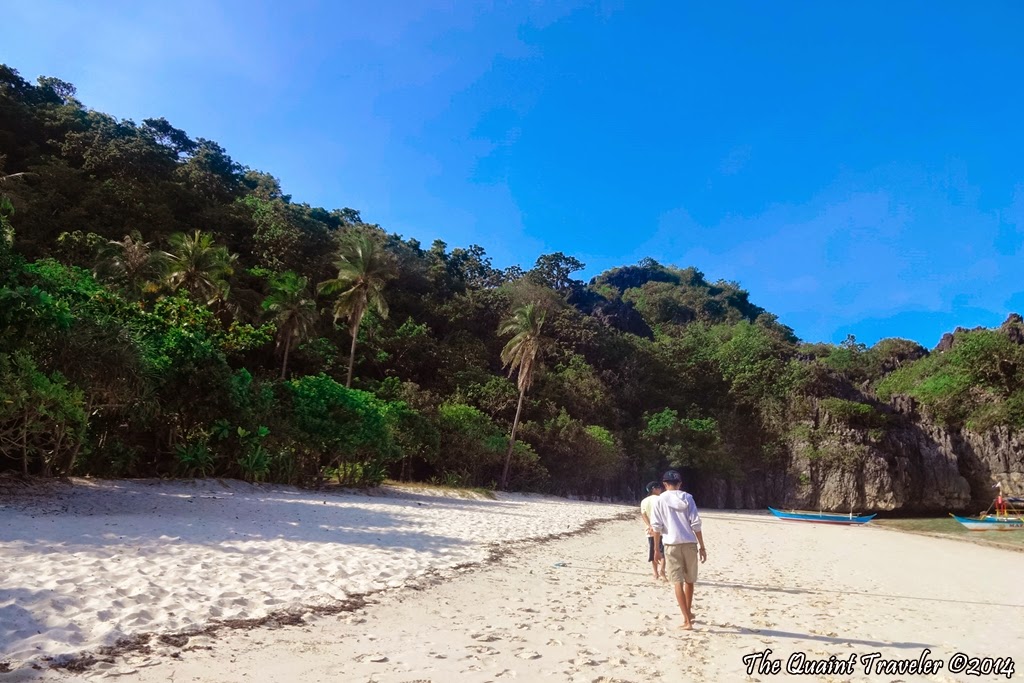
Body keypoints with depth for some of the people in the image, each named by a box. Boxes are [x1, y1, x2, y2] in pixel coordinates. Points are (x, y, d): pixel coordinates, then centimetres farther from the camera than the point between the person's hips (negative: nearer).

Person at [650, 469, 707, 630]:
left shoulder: (660, 500, 1)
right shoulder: (687, 498, 4)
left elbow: (656, 526, -3)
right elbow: (696, 523, 0)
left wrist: (656, 549, 3)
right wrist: (702, 546, 5)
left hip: (672, 544, -2)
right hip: (690, 543, 2)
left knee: (678, 582, 1)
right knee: (689, 580, 19)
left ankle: (687, 620, -4)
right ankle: (688, 613, 36)